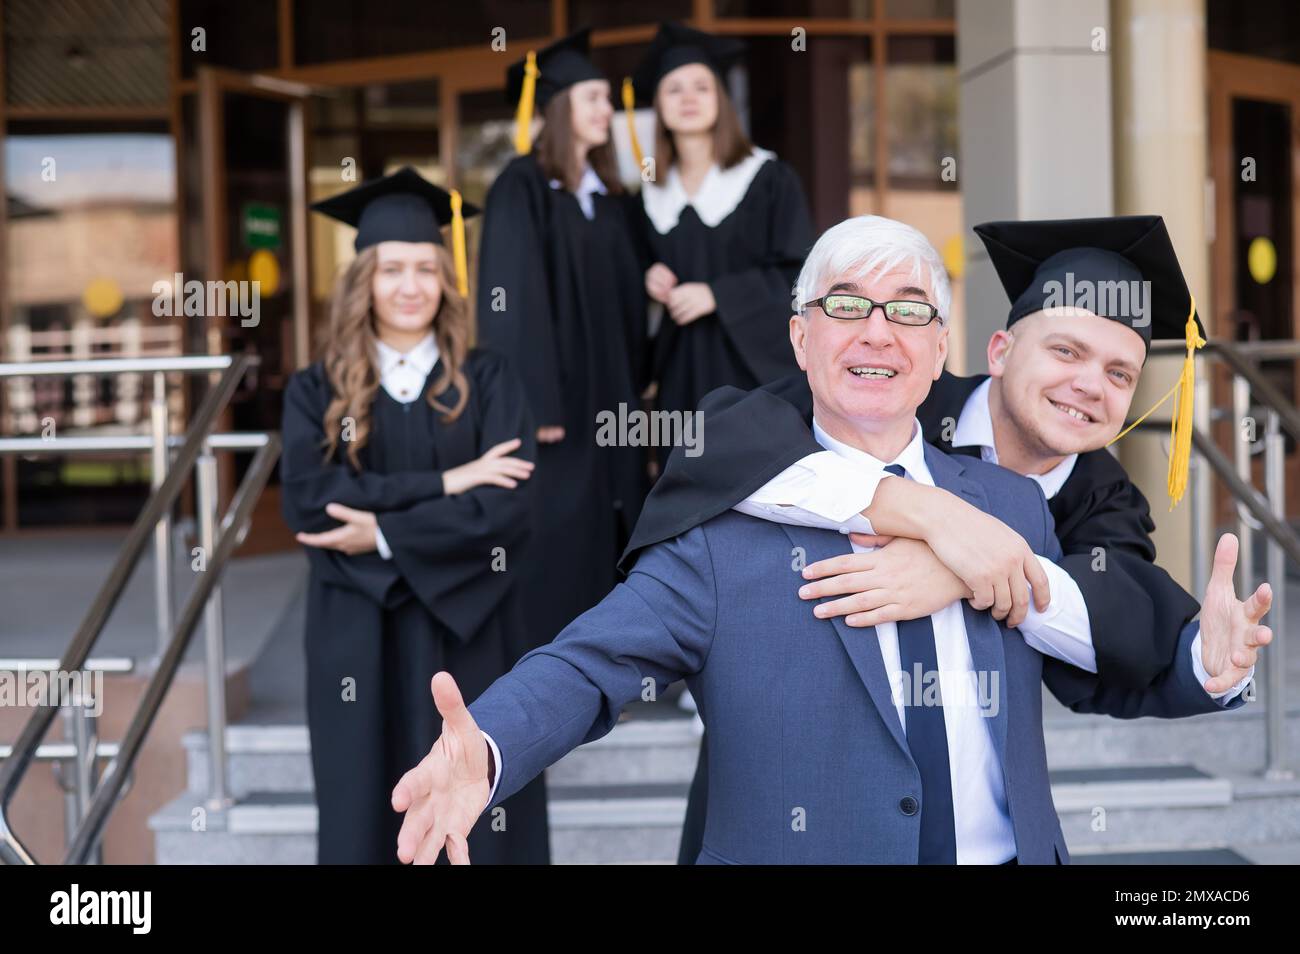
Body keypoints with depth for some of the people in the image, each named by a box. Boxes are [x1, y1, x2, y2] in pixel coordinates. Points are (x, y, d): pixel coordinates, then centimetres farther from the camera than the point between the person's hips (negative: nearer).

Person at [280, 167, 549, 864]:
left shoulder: (487, 382, 2)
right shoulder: (318, 391, 4)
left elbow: (507, 504, -11)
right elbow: (305, 498, -12)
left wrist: (384, 532, -15)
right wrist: (440, 483, -15)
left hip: (467, 634, -1)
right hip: (360, 640, 1)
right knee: (369, 815, 6)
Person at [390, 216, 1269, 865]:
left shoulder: (1013, 506, 5)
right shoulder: (726, 523, -8)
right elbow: (590, 666, -17)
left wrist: (1203, 664, -9)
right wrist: (484, 752, -36)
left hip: (1013, 850, 4)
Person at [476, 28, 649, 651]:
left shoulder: (607, 194, 13)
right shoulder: (522, 187, -10)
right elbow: (509, 297, -16)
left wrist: (631, 389, 11)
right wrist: (533, 401, -21)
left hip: (609, 395, 7)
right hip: (554, 394, -7)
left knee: (600, 532, 9)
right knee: (552, 537, -4)